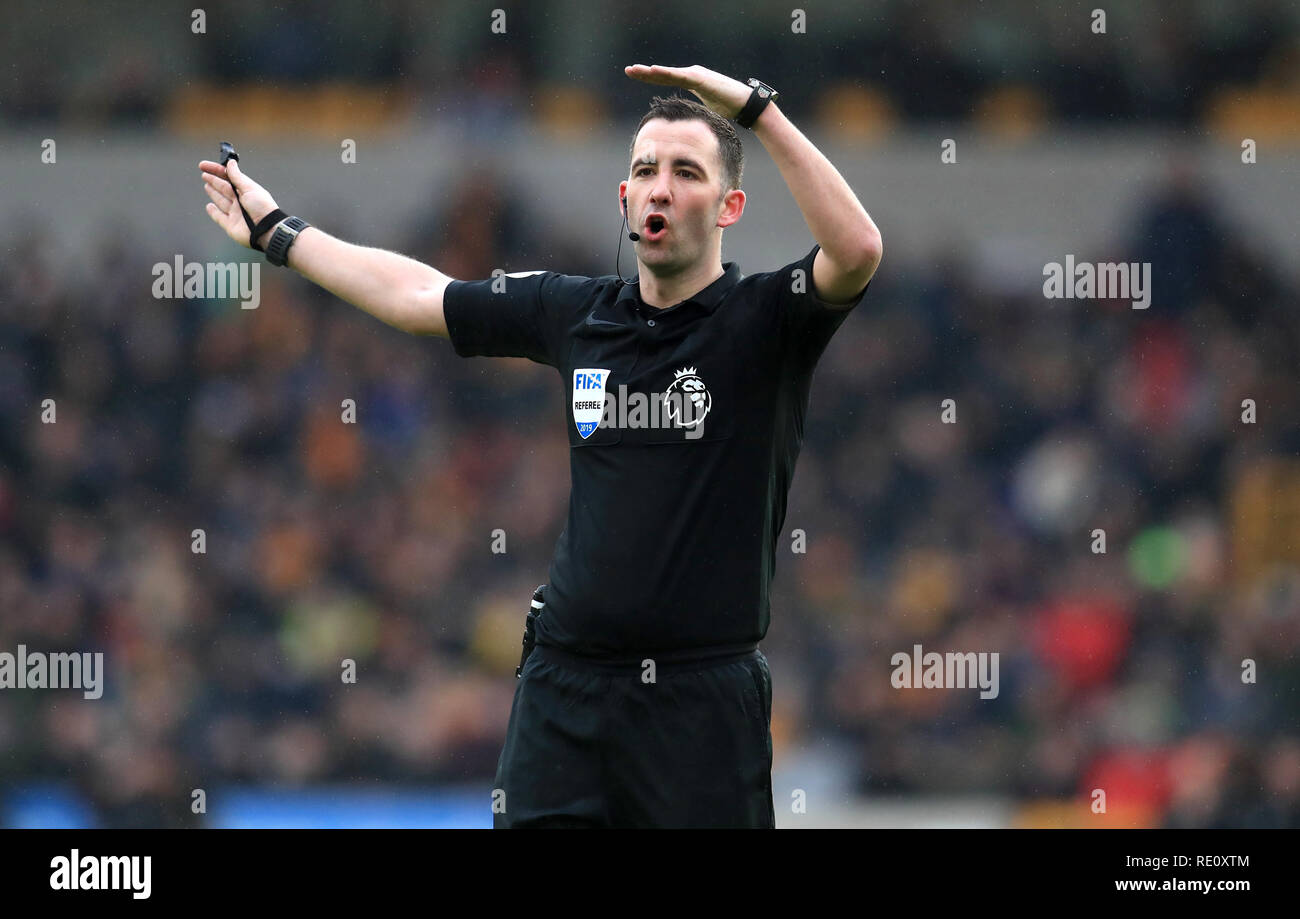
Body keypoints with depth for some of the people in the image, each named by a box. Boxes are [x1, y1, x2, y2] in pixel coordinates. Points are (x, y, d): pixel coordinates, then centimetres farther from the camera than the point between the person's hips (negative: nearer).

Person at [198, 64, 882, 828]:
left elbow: (858, 250, -24)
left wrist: (756, 109, -24)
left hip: (705, 699, -4)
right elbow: (414, 294, 23)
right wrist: (275, 232, 32)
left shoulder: (763, 321, -3)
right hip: (567, 687, 4)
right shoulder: (576, 313, 11)